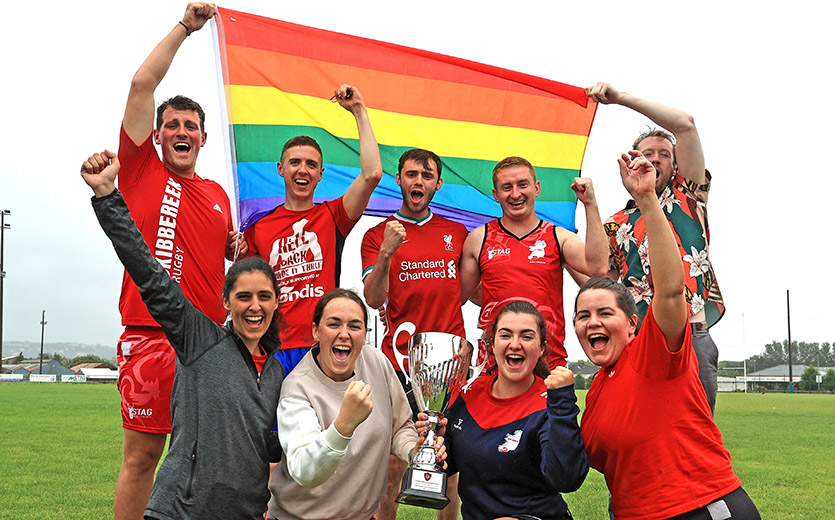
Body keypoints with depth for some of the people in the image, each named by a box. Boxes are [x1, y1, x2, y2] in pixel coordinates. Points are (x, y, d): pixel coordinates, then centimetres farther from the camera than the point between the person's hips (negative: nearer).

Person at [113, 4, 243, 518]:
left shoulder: (218, 194, 17)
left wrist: (240, 249, 9)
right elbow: (142, 83, -3)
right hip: (150, 336, -4)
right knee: (141, 455, 0)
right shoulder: (142, 171, 4)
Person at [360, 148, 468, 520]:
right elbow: (374, 300, -7)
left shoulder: (457, 233, 13)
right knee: (393, 464, -1)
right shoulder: (377, 235, 5)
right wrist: (386, 251, -21)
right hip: (400, 361, -2)